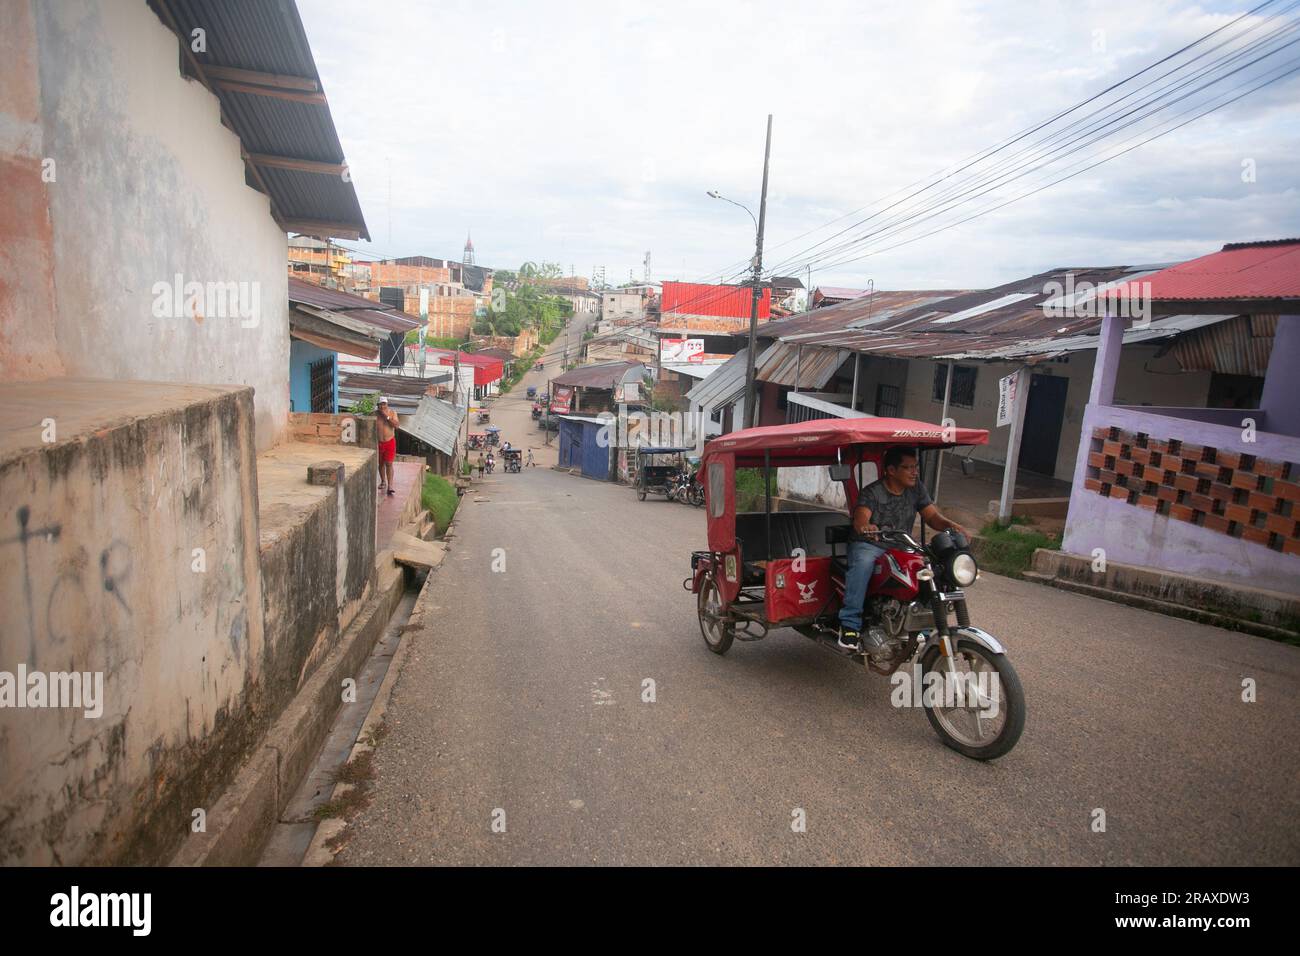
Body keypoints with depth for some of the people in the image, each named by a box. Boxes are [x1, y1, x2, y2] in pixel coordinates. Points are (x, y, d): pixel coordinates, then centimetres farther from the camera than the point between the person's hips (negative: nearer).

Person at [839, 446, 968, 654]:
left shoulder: (916, 489, 8)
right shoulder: (872, 492, -10)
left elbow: (932, 516, 3)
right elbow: (860, 519, -26)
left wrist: (949, 524, -20)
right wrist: (866, 526, -51)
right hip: (868, 545, -5)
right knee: (862, 564, -39)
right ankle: (850, 625, -34)